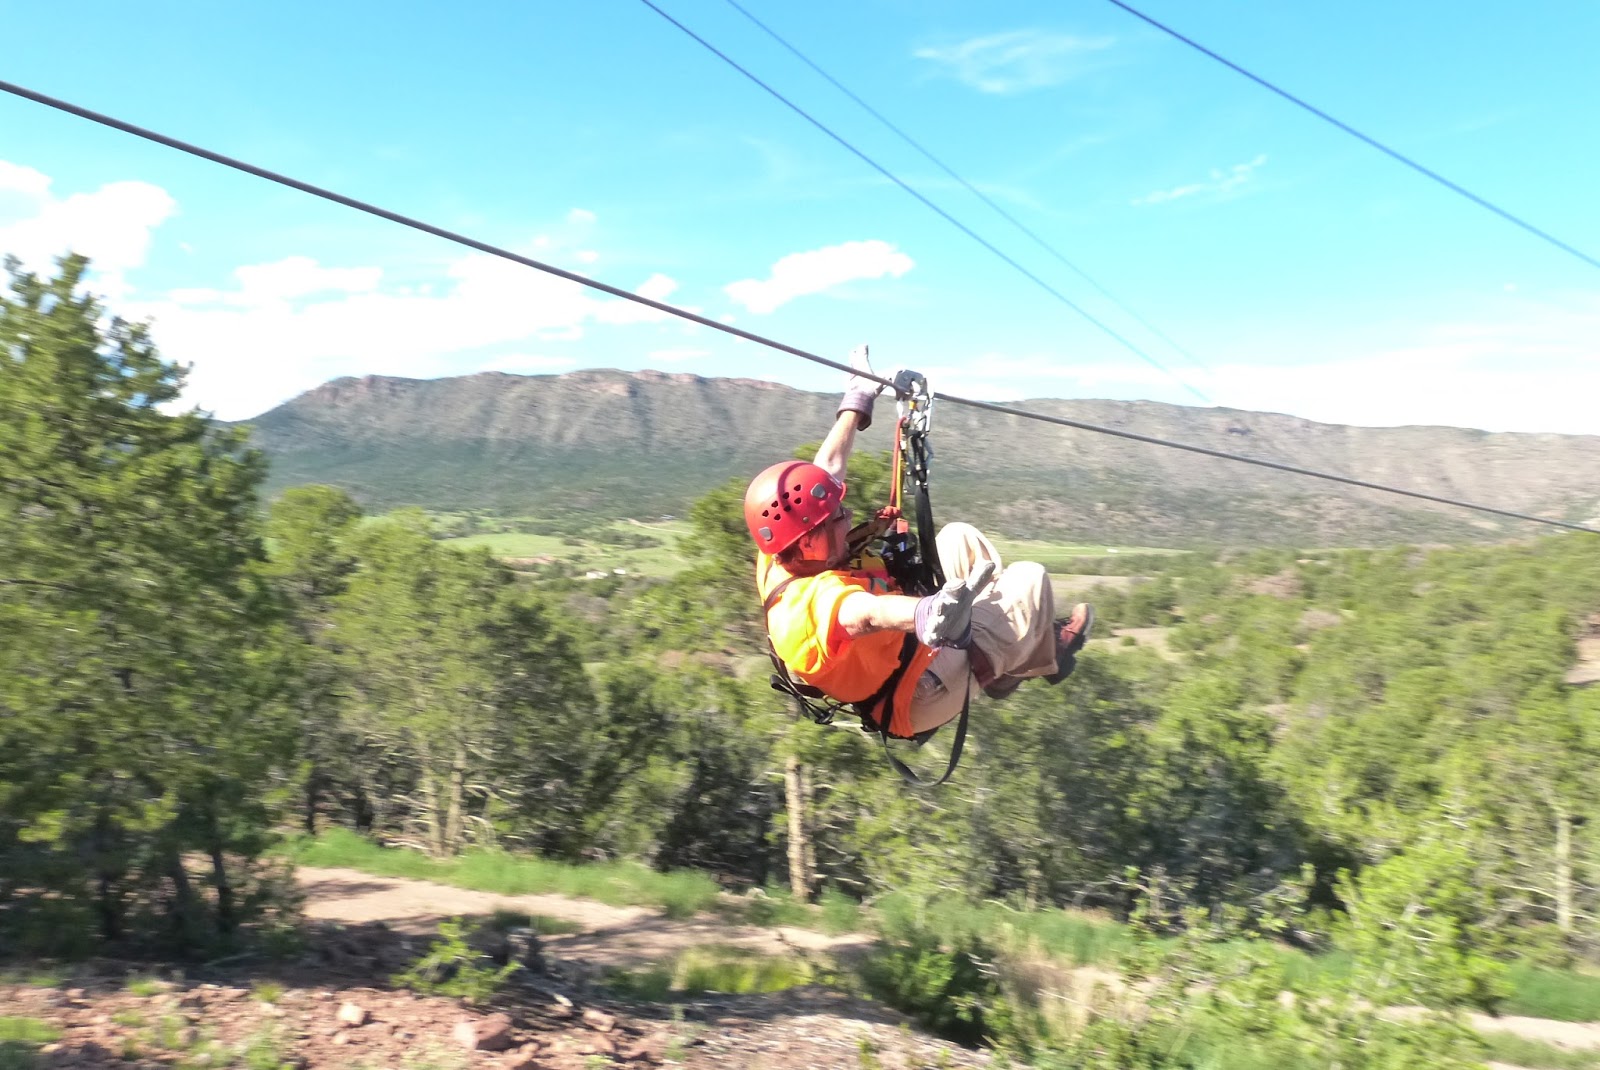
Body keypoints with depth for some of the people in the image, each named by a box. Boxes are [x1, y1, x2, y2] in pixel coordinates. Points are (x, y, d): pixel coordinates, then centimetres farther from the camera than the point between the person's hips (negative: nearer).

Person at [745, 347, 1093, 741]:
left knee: (960, 538, 11)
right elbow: (864, 613, -63)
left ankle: (1015, 650, 24)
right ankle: (1046, 657, 28)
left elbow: (827, 469, -2)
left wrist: (856, 403, 9)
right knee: (1030, 579, -5)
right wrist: (927, 616, -84)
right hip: (917, 697, -9)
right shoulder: (812, 601, -38)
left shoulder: (778, 561, -13)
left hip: (900, 646, 9)